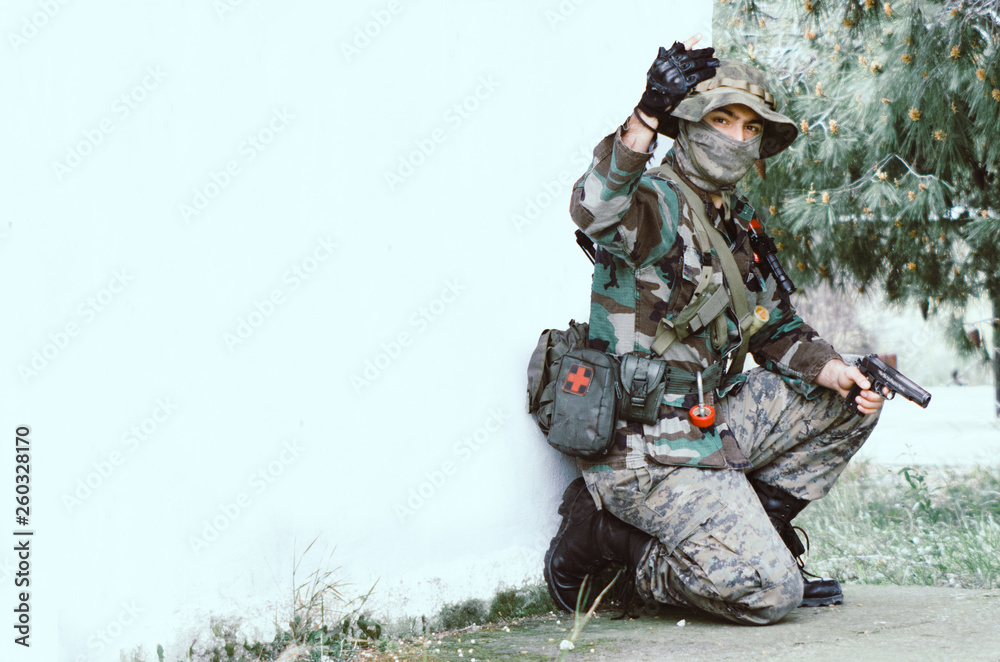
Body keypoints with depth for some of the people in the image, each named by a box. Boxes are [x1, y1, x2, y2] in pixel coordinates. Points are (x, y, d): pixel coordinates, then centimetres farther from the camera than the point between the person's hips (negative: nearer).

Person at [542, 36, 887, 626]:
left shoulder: (738, 223, 15)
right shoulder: (657, 204, -14)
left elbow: (776, 328, 22)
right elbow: (594, 211, -39)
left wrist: (828, 369, 1)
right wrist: (646, 118, -53)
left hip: (712, 425, 9)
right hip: (650, 451, -9)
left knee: (849, 402, 12)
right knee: (770, 594, -16)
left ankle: (749, 526, 12)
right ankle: (608, 535, 0)